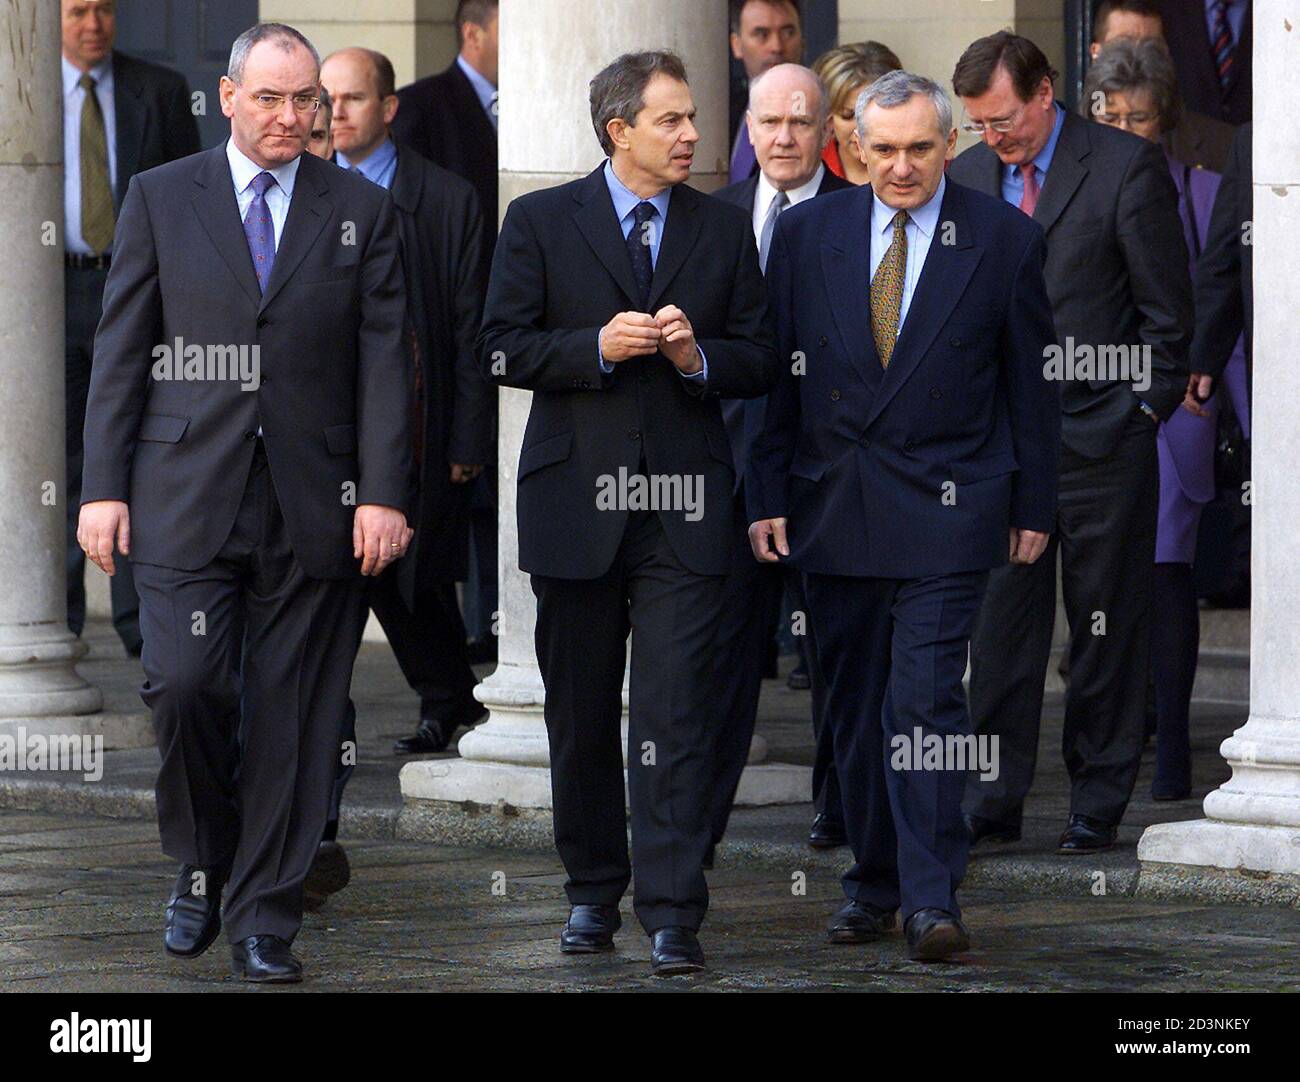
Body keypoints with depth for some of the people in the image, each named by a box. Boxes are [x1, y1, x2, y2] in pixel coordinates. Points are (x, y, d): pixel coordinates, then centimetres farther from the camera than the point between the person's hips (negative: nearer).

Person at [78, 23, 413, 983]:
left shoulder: (361, 212, 8)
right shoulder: (162, 199, 7)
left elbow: (383, 362, 4)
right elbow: (122, 351, 6)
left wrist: (383, 495, -5)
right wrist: (104, 486, -1)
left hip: (312, 504, 1)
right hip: (186, 496, 0)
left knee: (290, 715, 1)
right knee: (185, 685, -12)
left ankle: (264, 918, 9)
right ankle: (201, 862, 13)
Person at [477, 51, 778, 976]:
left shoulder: (725, 229, 9)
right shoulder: (541, 222, 3)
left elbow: (761, 362, 11)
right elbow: (502, 348, -1)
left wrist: (698, 358, -9)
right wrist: (597, 347, -15)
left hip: (684, 508, 0)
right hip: (577, 501, 0)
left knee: (676, 716, -8)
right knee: (580, 715, 9)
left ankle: (672, 915, -9)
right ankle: (593, 891, 23)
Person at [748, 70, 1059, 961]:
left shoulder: (1006, 241, 0)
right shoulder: (807, 234, 5)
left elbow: (1032, 384, 4)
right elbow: (777, 375, 8)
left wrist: (1034, 507, 4)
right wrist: (769, 496, 3)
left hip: (945, 510, -3)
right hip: (833, 509, 3)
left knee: (926, 698, -13)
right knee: (855, 708, 9)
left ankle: (931, 897, -12)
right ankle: (873, 886, 20)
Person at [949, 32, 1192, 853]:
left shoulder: (1128, 167, -6)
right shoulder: (963, 178, 8)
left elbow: (1169, 308, -3)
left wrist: (1145, 410, -6)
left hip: (1103, 437, -4)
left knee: (1108, 623, 2)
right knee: (1002, 621, 2)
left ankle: (1099, 805, 9)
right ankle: (995, 802, 6)